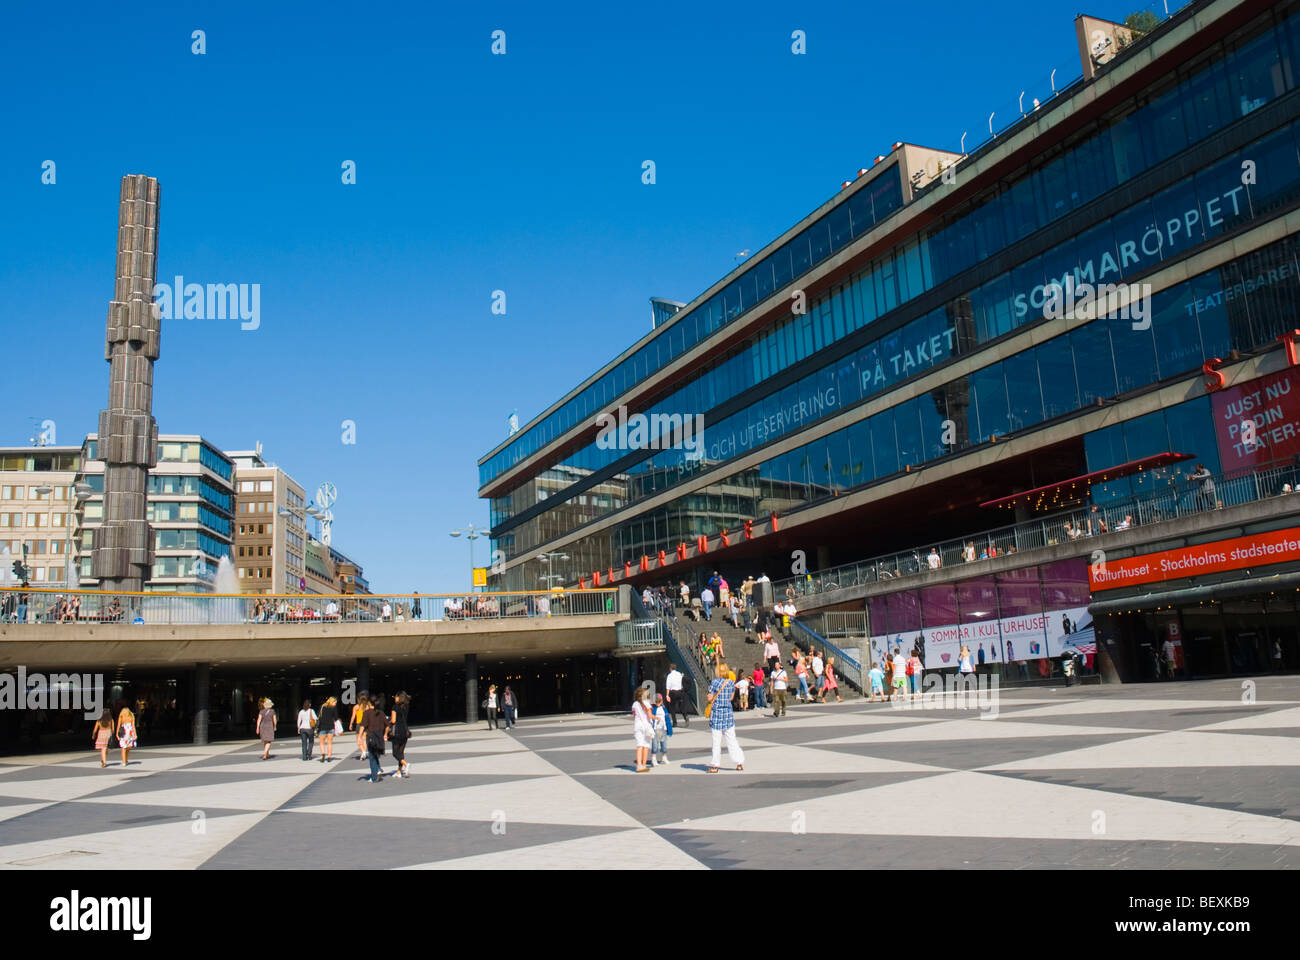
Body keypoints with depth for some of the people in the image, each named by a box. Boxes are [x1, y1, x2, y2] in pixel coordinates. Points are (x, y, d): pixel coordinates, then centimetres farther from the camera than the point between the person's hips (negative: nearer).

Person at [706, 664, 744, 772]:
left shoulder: (715, 682, -10)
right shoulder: (731, 683, 2)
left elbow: (710, 699, -8)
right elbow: (731, 697, 10)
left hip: (716, 712, -3)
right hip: (728, 712, 4)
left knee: (716, 741, 2)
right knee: (731, 740, 11)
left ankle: (715, 765, 5)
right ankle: (739, 763, 13)